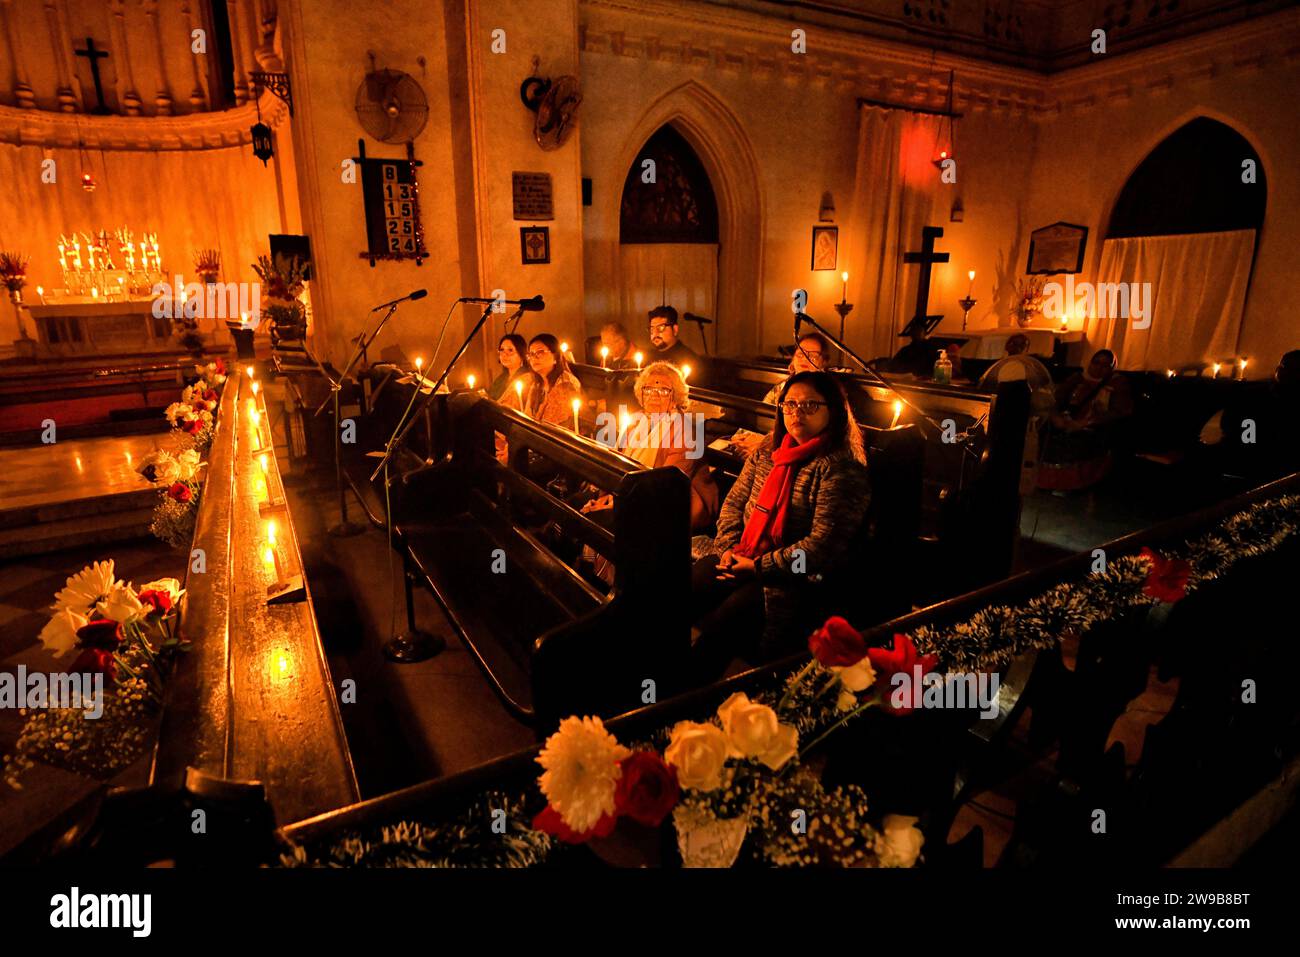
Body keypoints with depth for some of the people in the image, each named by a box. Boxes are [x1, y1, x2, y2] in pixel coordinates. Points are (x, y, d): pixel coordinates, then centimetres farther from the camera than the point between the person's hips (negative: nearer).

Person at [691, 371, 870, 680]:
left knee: (718, 629, -27)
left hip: (796, 578, -6)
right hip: (741, 560, 6)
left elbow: (823, 544, -17)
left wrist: (758, 567, -17)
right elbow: (734, 501, 15)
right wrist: (730, 546, -4)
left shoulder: (841, 469, -11)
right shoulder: (767, 451, 12)